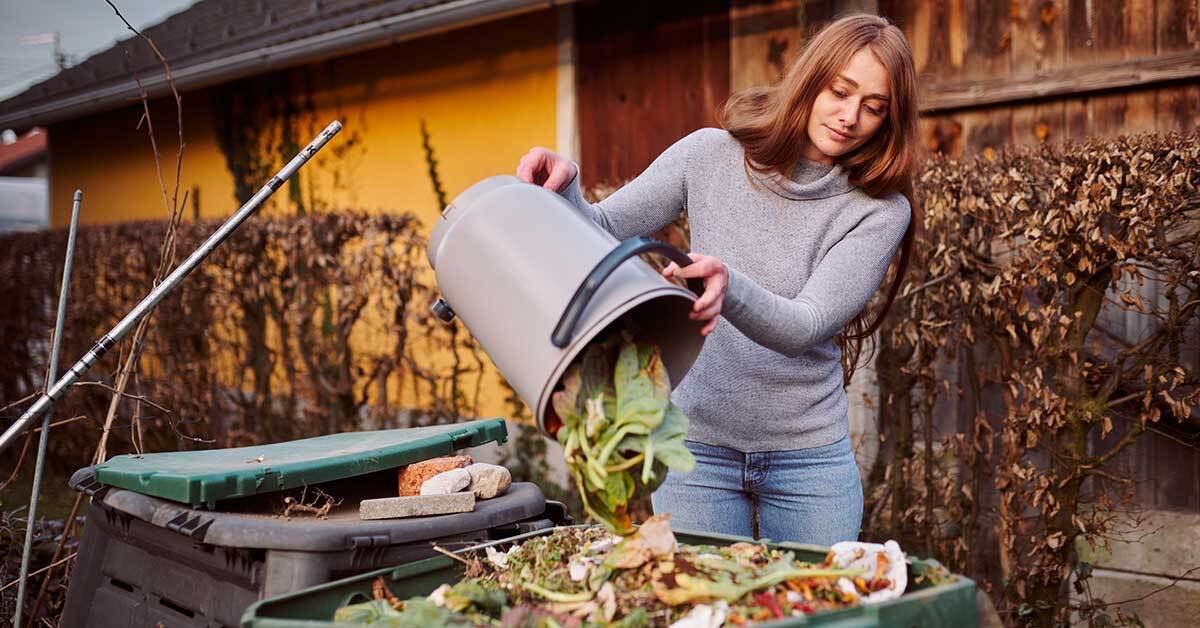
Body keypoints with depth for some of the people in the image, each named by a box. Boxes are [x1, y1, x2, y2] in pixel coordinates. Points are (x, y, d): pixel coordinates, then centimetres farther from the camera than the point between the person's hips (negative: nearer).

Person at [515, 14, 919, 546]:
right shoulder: (711, 156, -4)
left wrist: (730, 287, -41)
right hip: (695, 444, 1)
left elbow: (806, 327, -21)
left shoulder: (880, 211, -9)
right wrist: (564, 187, -23)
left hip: (807, 456, 0)